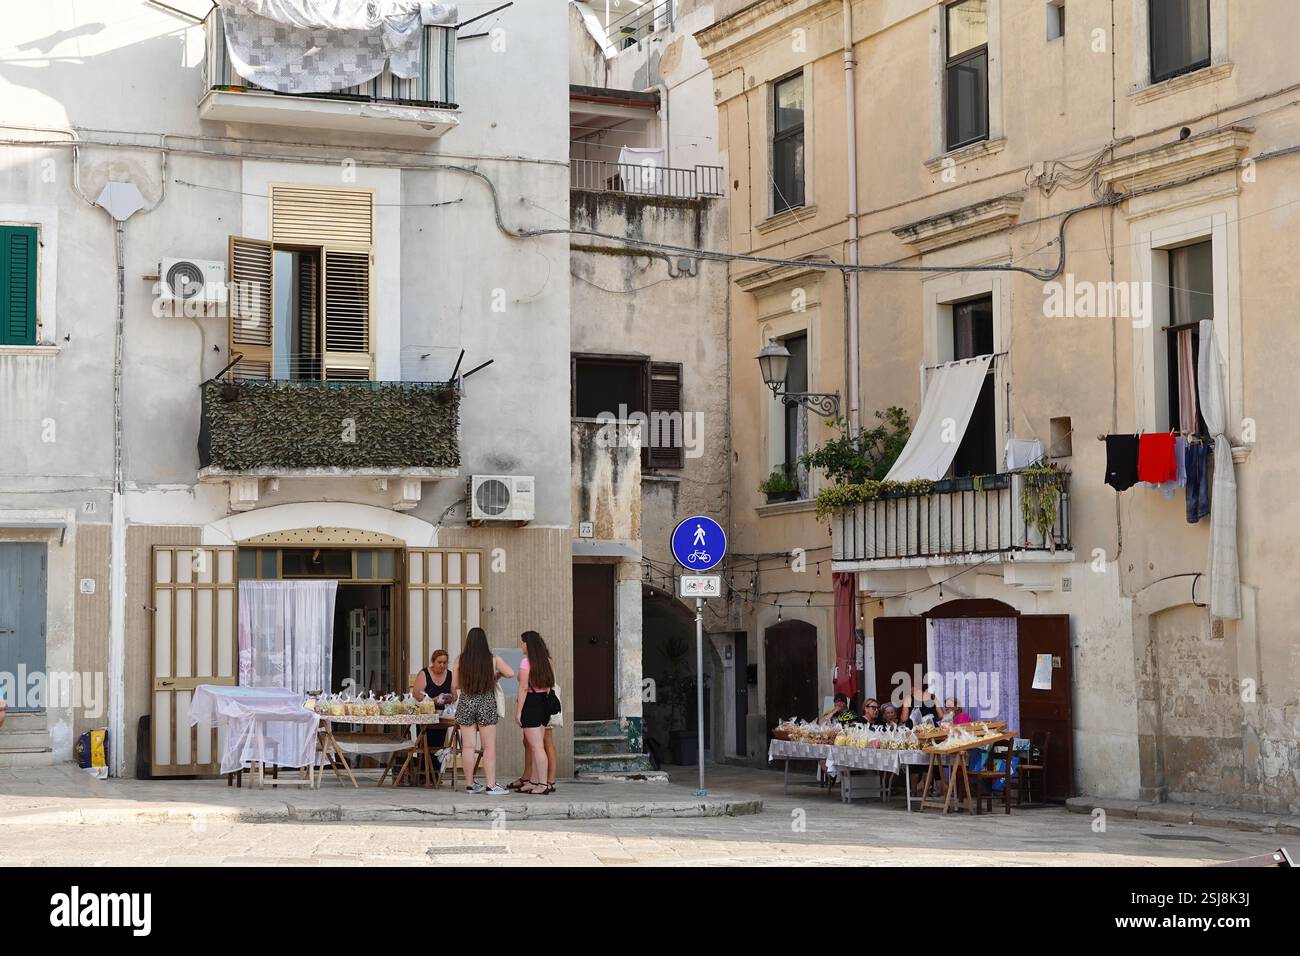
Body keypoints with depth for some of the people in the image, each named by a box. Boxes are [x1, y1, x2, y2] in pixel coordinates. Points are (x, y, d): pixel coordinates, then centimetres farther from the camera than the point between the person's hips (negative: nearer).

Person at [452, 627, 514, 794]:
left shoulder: (460, 660, -3)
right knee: (489, 747, 2)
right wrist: (497, 674, 13)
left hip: (466, 703, 1)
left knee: (468, 746, 6)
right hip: (487, 703, -1)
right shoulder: (493, 659, -5)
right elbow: (510, 673, -6)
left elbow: (454, 685, 0)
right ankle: (491, 785, -2)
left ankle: (470, 784, 10)